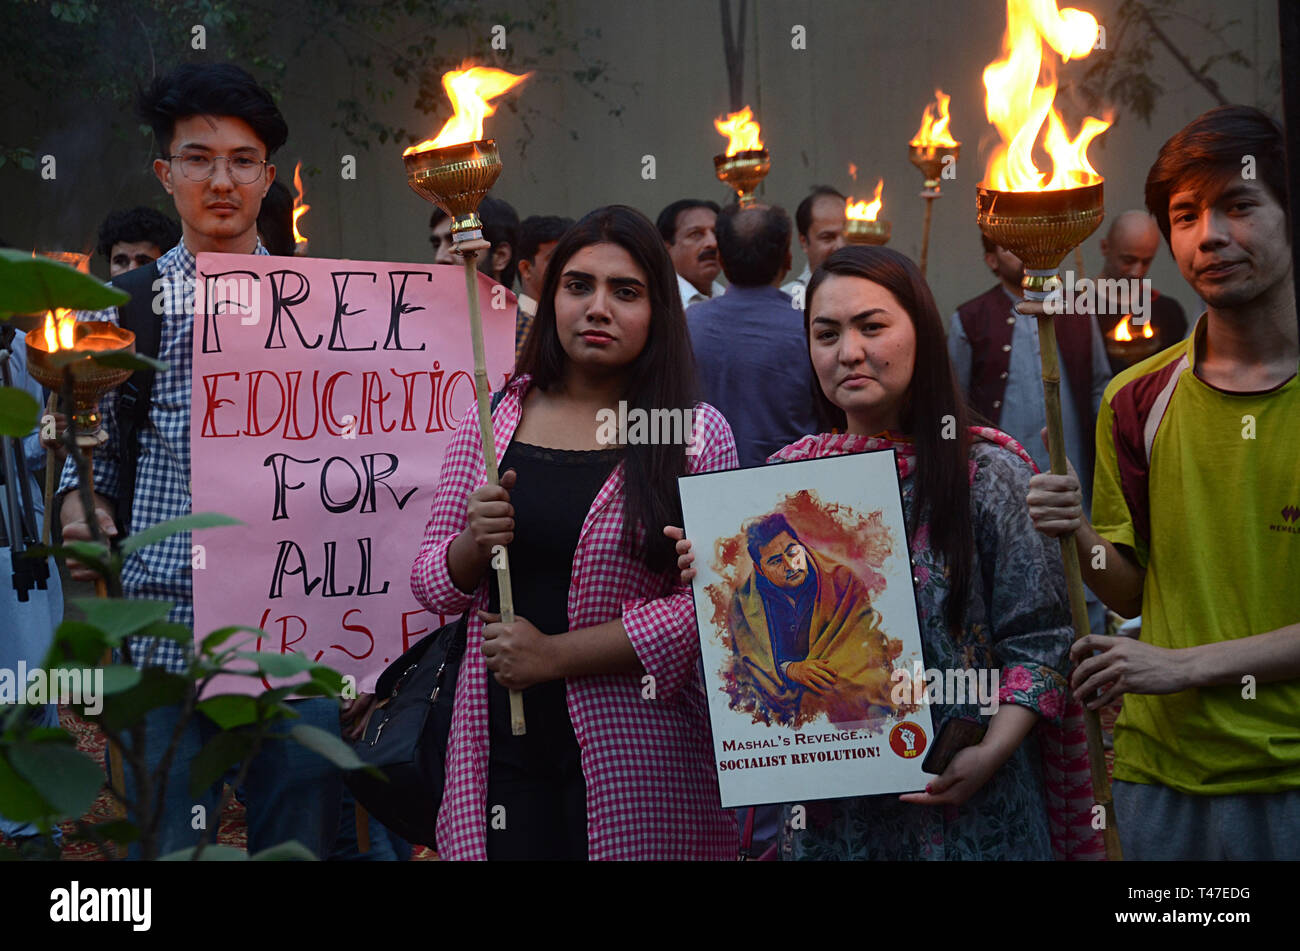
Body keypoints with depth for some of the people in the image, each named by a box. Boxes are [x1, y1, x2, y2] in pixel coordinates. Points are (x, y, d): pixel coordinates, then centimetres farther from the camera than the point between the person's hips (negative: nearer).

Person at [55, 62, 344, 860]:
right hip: (162, 633, 0)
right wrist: (79, 506, -8)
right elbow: (89, 450, 12)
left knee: (301, 843, 6)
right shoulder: (120, 306, 7)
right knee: (161, 845, 6)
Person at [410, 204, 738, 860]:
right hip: (500, 752, 2)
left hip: (637, 768, -2)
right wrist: (475, 543, -12)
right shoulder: (491, 420, 6)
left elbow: (711, 605, -10)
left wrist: (555, 654, -13)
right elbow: (430, 584, 9)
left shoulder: (698, 434, -4)